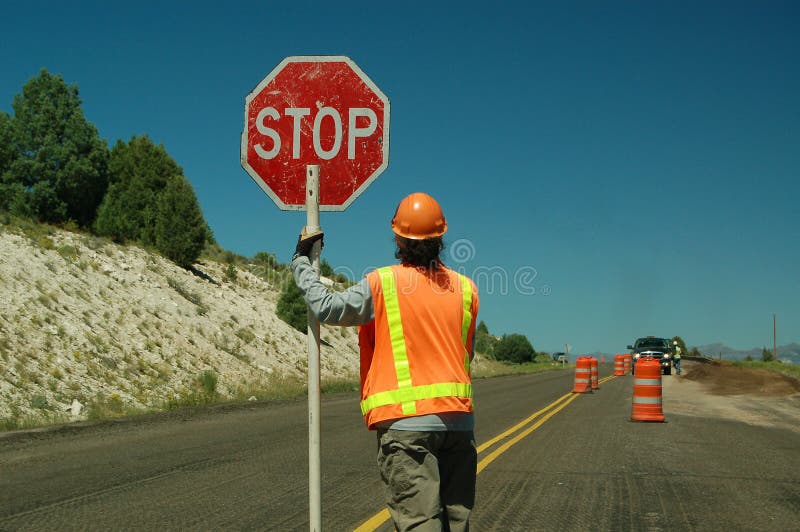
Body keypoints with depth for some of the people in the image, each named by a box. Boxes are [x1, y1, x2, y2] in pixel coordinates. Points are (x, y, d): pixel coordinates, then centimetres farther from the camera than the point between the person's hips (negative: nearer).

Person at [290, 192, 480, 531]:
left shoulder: (382, 284, -7)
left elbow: (326, 307, -8)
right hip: (459, 421, 5)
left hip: (405, 421, -5)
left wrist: (301, 260, 6)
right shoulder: (466, 288, 8)